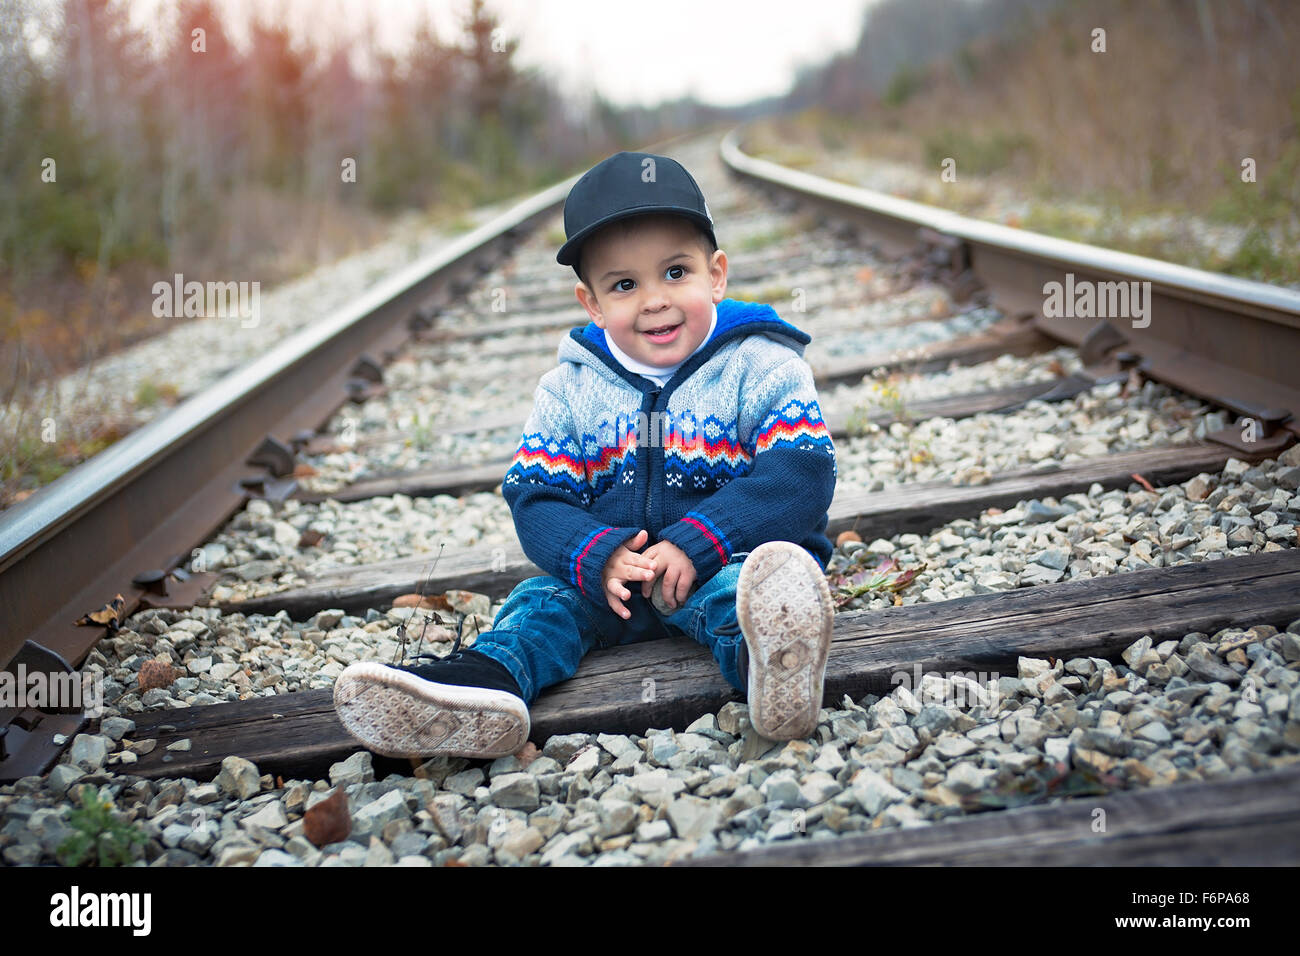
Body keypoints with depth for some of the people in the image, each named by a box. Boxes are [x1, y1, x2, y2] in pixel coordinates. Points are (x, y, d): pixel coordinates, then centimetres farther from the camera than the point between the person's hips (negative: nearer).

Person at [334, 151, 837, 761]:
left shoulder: (762, 367, -3)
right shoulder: (568, 390, 6)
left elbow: (800, 477, -13)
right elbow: (536, 500, 0)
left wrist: (698, 542, -24)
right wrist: (599, 557, -21)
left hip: (726, 564, -4)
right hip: (612, 579, 5)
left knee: (733, 591, -35)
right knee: (545, 596, -19)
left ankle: (774, 662, -67)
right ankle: (488, 679, -47)